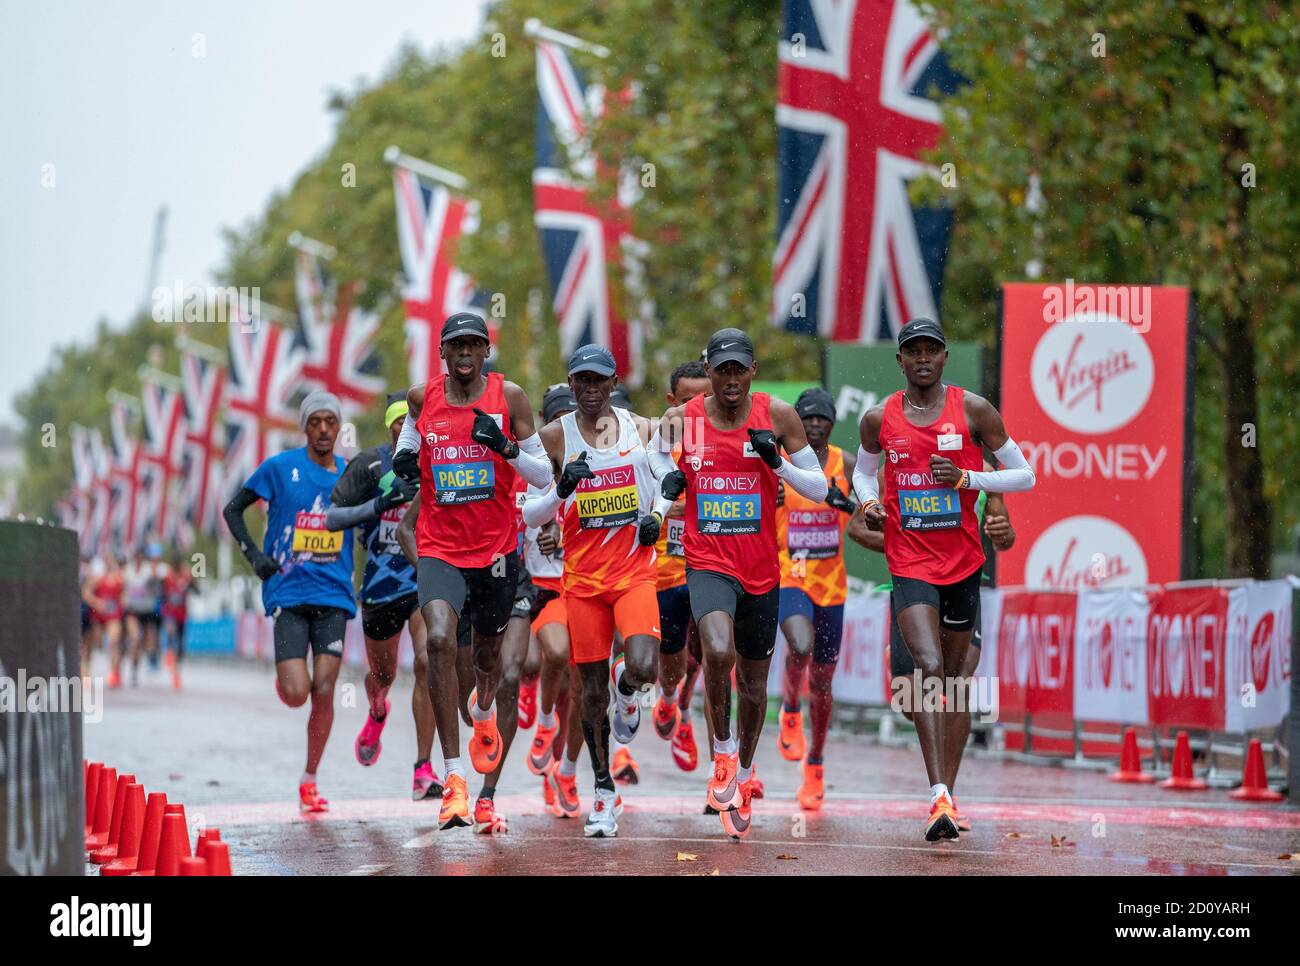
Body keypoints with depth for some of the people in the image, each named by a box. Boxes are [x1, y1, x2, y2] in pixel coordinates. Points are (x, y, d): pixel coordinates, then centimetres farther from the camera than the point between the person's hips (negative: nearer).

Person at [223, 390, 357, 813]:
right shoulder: (280, 468, -1)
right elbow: (232, 510, 7)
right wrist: (253, 554, -4)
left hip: (333, 595, 2)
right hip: (288, 592, -2)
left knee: (324, 693, -6)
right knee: (297, 694, -12)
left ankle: (309, 781, 8)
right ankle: (283, 676, 26)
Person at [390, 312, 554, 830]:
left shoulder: (509, 397, -5)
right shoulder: (421, 398, -1)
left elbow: (542, 474, -2)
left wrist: (504, 447, -20)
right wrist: (405, 458, 1)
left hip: (497, 548, 1)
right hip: (439, 548, -1)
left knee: (487, 651, 18)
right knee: (439, 639, -25)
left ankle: (483, 711, 60)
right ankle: (454, 777, -23)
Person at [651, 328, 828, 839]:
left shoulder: (777, 416, -2)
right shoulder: (679, 421, -2)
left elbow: (819, 489, 2)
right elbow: (656, 464, 16)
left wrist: (778, 462, -16)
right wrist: (666, 484, -7)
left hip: (762, 570, 2)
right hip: (708, 562, -2)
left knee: (753, 685, 14)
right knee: (718, 652, -30)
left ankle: (743, 772, 38)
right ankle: (722, 749, -6)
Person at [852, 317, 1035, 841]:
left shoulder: (972, 410, -2)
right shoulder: (879, 419, 2)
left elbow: (1024, 475, 2)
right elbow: (863, 471, 21)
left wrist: (967, 478, -13)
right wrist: (869, 502, -1)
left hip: (964, 563, 2)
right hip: (910, 563, -2)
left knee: (954, 680, 10)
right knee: (929, 666, -22)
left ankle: (947, 797, 23)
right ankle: (939, 797, -28)